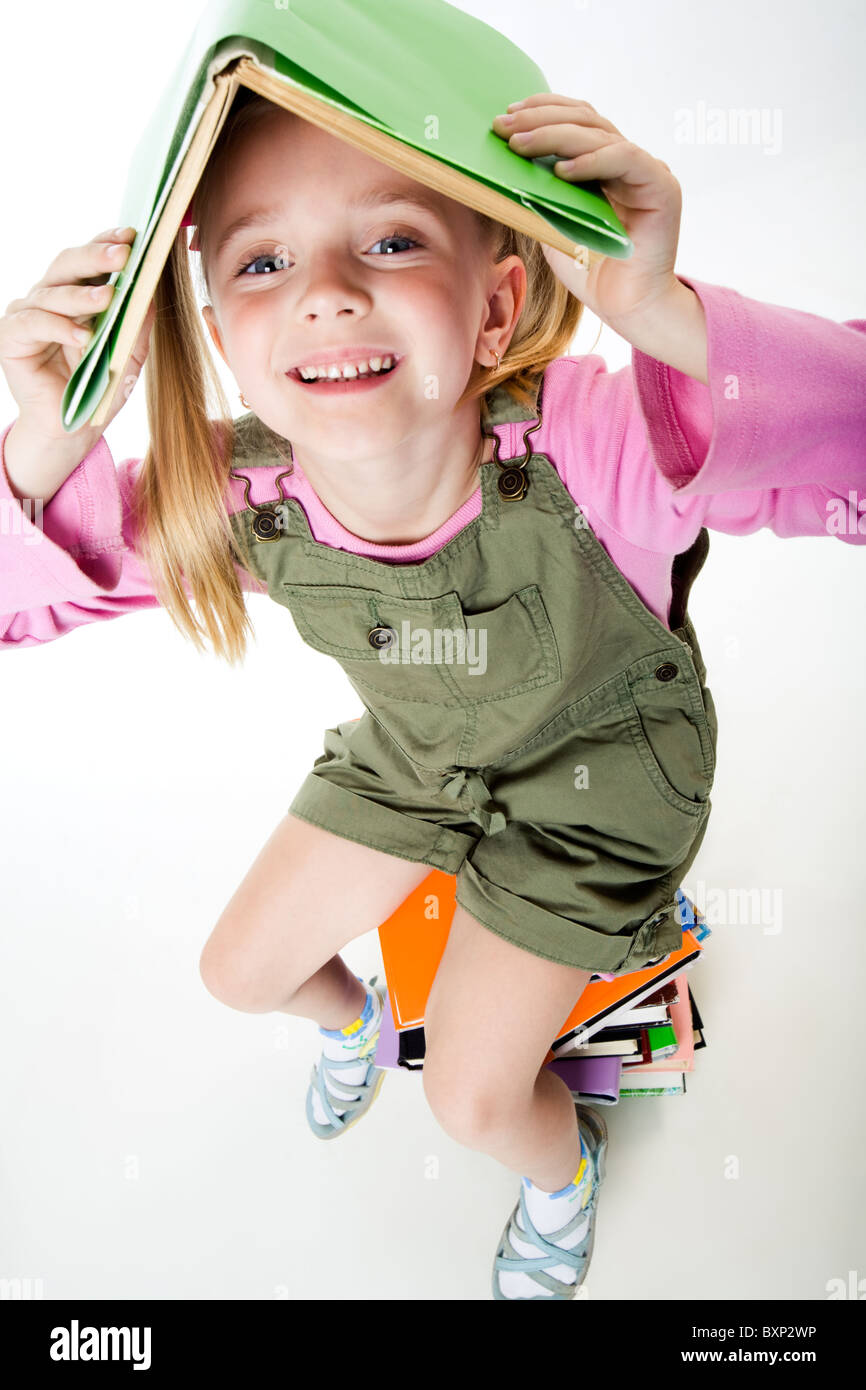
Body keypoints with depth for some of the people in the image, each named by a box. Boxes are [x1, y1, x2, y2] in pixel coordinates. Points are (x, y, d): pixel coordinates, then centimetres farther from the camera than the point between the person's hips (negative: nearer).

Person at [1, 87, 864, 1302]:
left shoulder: (586, 445, -39)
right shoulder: (237, 495, -27)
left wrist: (666, 319, -60)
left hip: (597, 771, -3)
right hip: (412, 754, 4)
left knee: (474, 1099, 2)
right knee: (238, 974, 17)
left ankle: (565, 1173, 43)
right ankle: (351, 1018, 57)